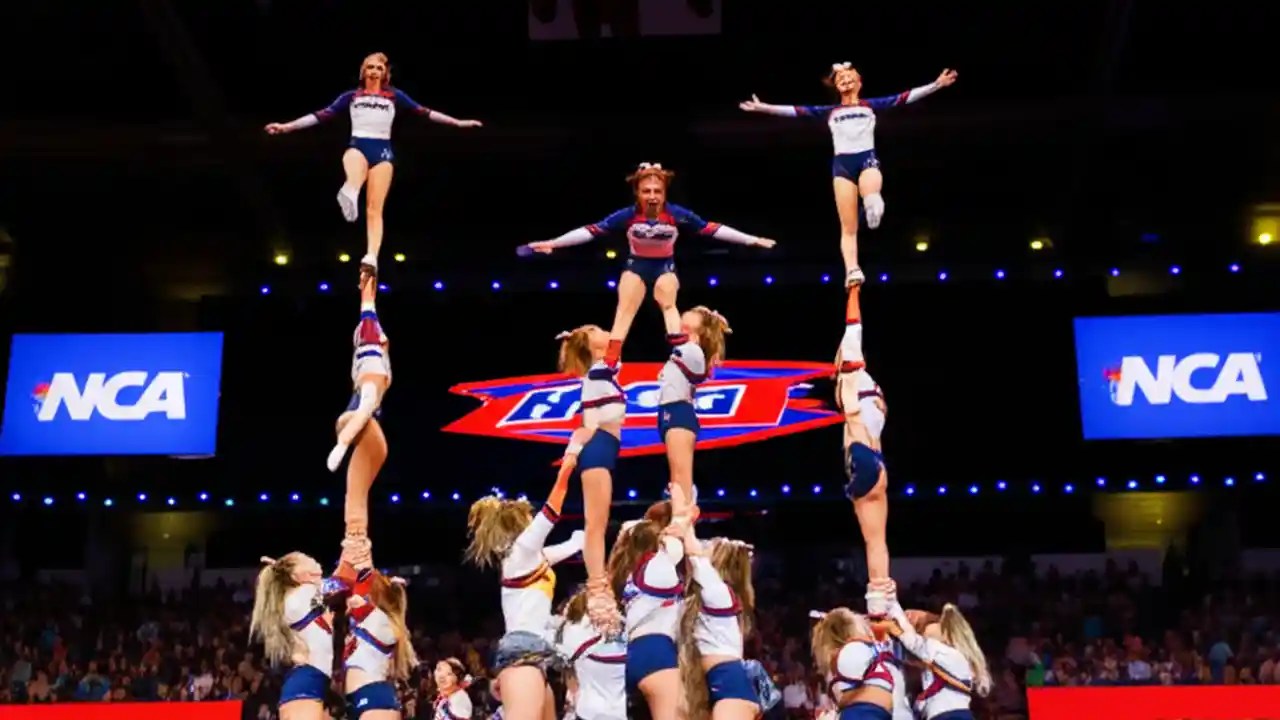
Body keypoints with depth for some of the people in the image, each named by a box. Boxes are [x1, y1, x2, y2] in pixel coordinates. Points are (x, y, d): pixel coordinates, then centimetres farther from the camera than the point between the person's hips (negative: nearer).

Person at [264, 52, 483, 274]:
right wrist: (287, 126, 10)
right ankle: (349, 196, -75)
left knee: (375, 209, -12)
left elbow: (423, 111, 19)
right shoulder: (351, 96, 19)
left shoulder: (394, 96, 19)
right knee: (355, 171, -41)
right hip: (357, 145, -1)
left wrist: (458, 122, 16)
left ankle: (371, 258, -23)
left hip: (382, 150, 1)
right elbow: (322, 115, 16)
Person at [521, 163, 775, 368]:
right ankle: (609, 362, -14)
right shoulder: (628, 216, -23)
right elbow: (593, 230, -22)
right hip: (637, 265, 1)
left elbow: (711, 229, -18)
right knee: (625, 310, -10)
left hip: (665, 265, -1)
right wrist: (552, 243, -25)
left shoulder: (677, 215, -23)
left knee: (668, 304, -24)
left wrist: (752, 240, -17)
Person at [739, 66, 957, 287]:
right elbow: (797, 110, 18)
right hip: (842, 164, 0)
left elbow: (904, 97, 14)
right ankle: (852, 271, -17)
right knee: (848, 227, -11)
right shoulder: (830, 111, 21)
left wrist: (936, 85, 8)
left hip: (867, 158, 0)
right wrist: (763, 107, 13)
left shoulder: (870, 105, 19)